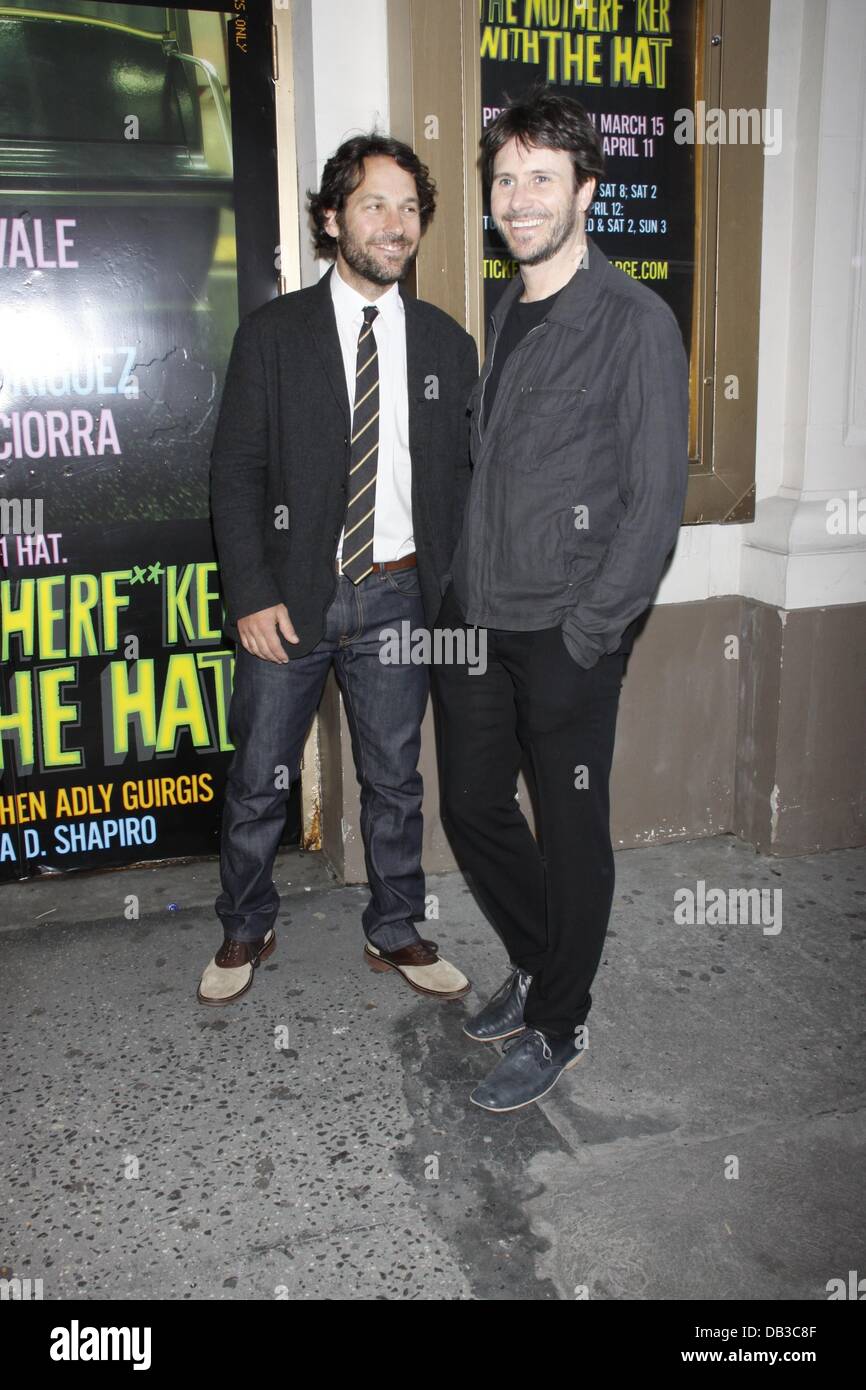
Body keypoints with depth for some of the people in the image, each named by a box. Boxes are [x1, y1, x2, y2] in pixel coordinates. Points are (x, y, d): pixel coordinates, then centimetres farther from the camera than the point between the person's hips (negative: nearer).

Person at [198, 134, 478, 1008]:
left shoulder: (446, 343, 7)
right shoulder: (272, 334, 0)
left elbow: (460, 477, 9)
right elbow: (235, 473, -4)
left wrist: (449, 592, 0)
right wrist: (252, 595, -12)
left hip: (397, 598, 2)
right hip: (290, 598, -1)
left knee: (394, 778, 12)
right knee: (259, 780, 8)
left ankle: (395, 933, 30)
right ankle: (245, 932, 29)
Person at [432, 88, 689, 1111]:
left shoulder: (635, 322, -8)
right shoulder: (505, 316, 13)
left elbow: (657, 497, -12)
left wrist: (587, 631, -14)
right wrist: (461, 588, 8)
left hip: (567, 632, -7)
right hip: (474, 619, 7)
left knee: (571, 831, 6)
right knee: (471, 806, 15)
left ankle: (557, 1027, 24)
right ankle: (537, 962, 38)